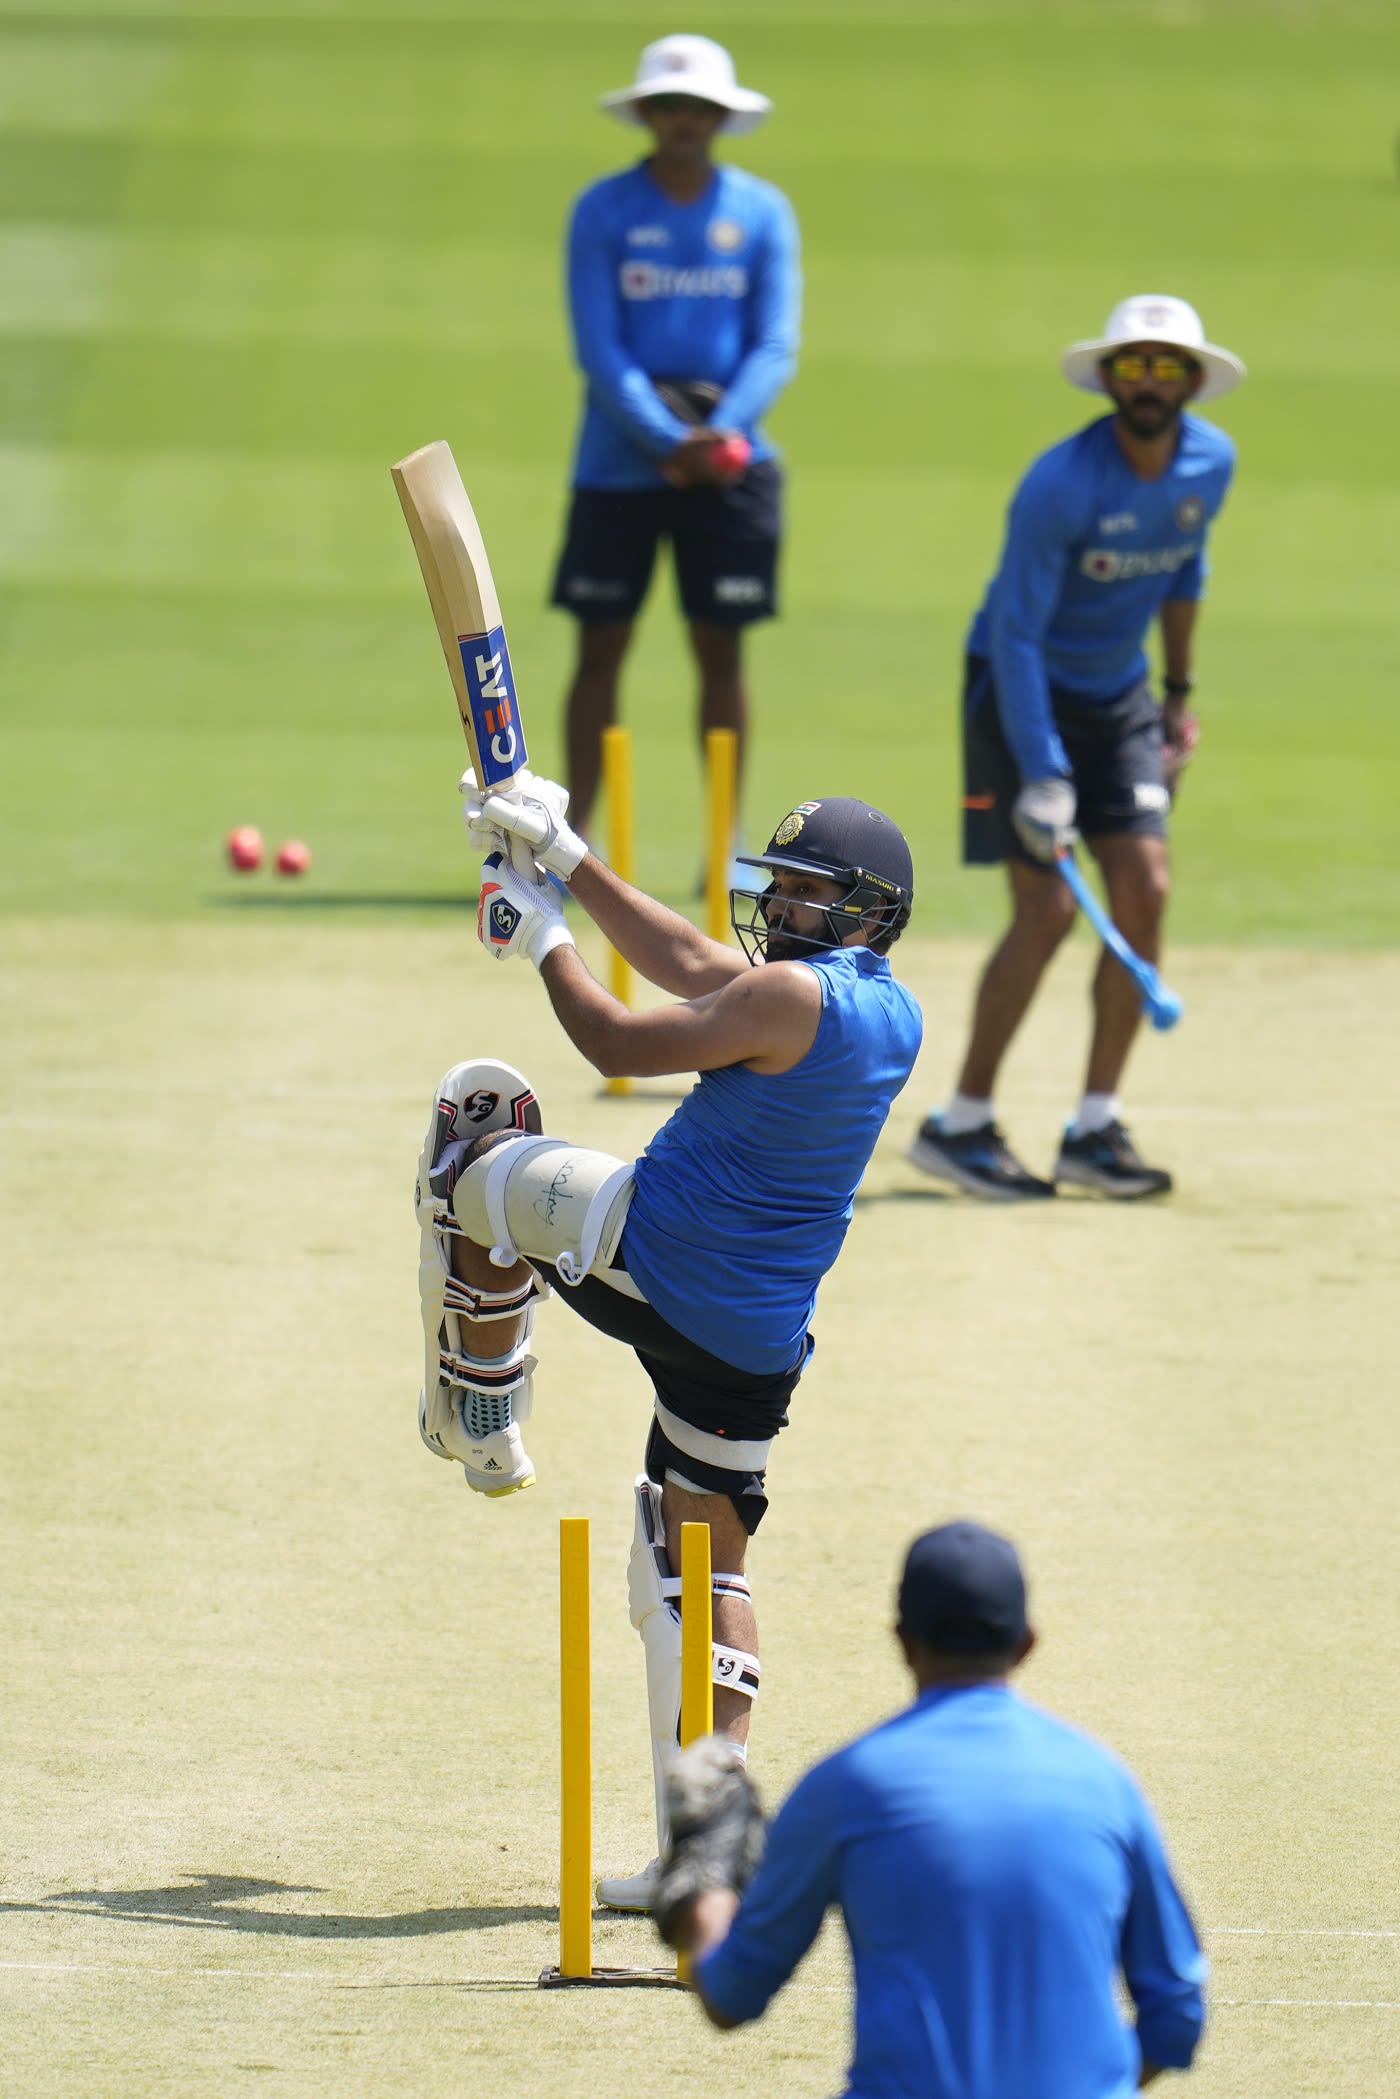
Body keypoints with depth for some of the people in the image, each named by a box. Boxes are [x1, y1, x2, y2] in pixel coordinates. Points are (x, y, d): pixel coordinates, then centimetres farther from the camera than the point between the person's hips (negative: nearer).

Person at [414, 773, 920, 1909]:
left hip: (646, 1261, -8)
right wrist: (567, 858, 18)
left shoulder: (792, 996, -16)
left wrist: (544, 938, 6)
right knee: (702, 1563, 12)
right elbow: (690, 966, 18)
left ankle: (480, 1422, 24)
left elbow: (619, 1042, -10)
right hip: (761, 1339, 8)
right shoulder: (894, 1015, 10)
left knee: (481, 1135, 16)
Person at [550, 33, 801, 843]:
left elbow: (776, 346, -1)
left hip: (731, 465, 1)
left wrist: (723, 429, -19)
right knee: (601, 647, 2)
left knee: (721, 648, 4)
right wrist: (667, 440, -19)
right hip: (619, 464, -1)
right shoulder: (603, 212, 0)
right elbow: (597, 348, -6)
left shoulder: (762, 212, 4)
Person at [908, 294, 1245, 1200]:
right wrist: (1040, 775, -29)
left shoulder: (1210, 463, -6)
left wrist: (1180, 694, 16)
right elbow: (1016, 634, -25)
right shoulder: (1062, 484, -26)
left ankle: (1097, 1129, 3)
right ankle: (961, 1123, 0)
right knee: (1048, 910, -13)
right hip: (1022, 691, -6)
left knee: (1144, 887, -6)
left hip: (1118, 695, 6)